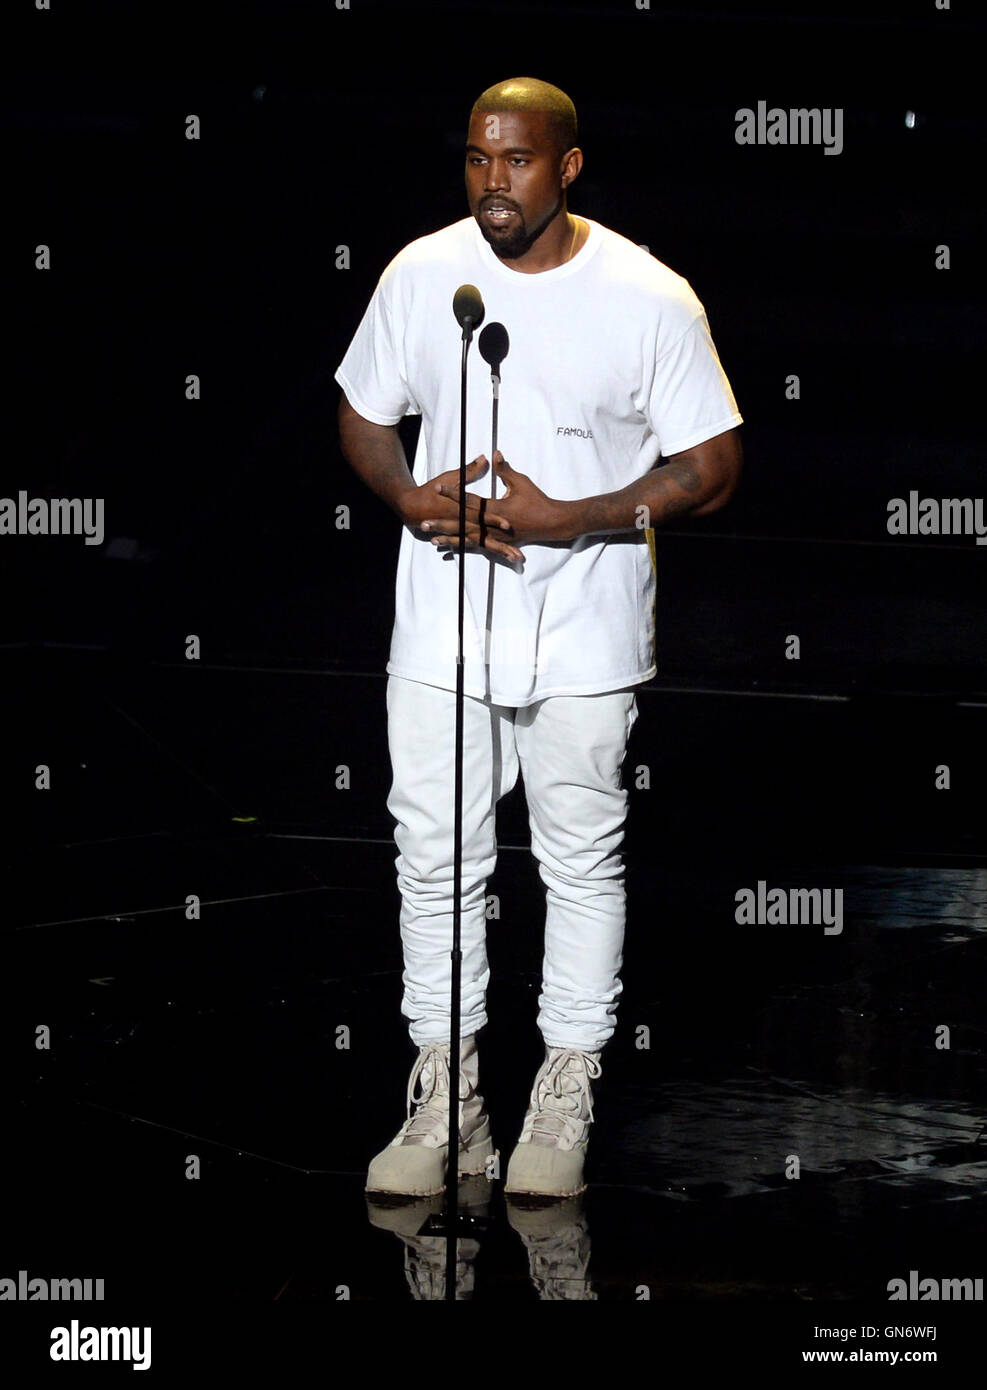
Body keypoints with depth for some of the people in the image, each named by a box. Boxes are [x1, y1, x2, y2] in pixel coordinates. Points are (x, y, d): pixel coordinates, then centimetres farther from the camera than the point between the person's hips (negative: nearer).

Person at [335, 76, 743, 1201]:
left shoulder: (649, 298, -10)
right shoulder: (421, 274, -2)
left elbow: (712, 468, -8)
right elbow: (363, 415, 10)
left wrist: (568, 519, -19)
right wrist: (407, 496, -12)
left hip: (585, 636, -2)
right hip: (441, 631, 2)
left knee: (584, 862, 8)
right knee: (433, 857, 5)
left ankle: (564, 1106, 21)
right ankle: (445, 1100, 17)